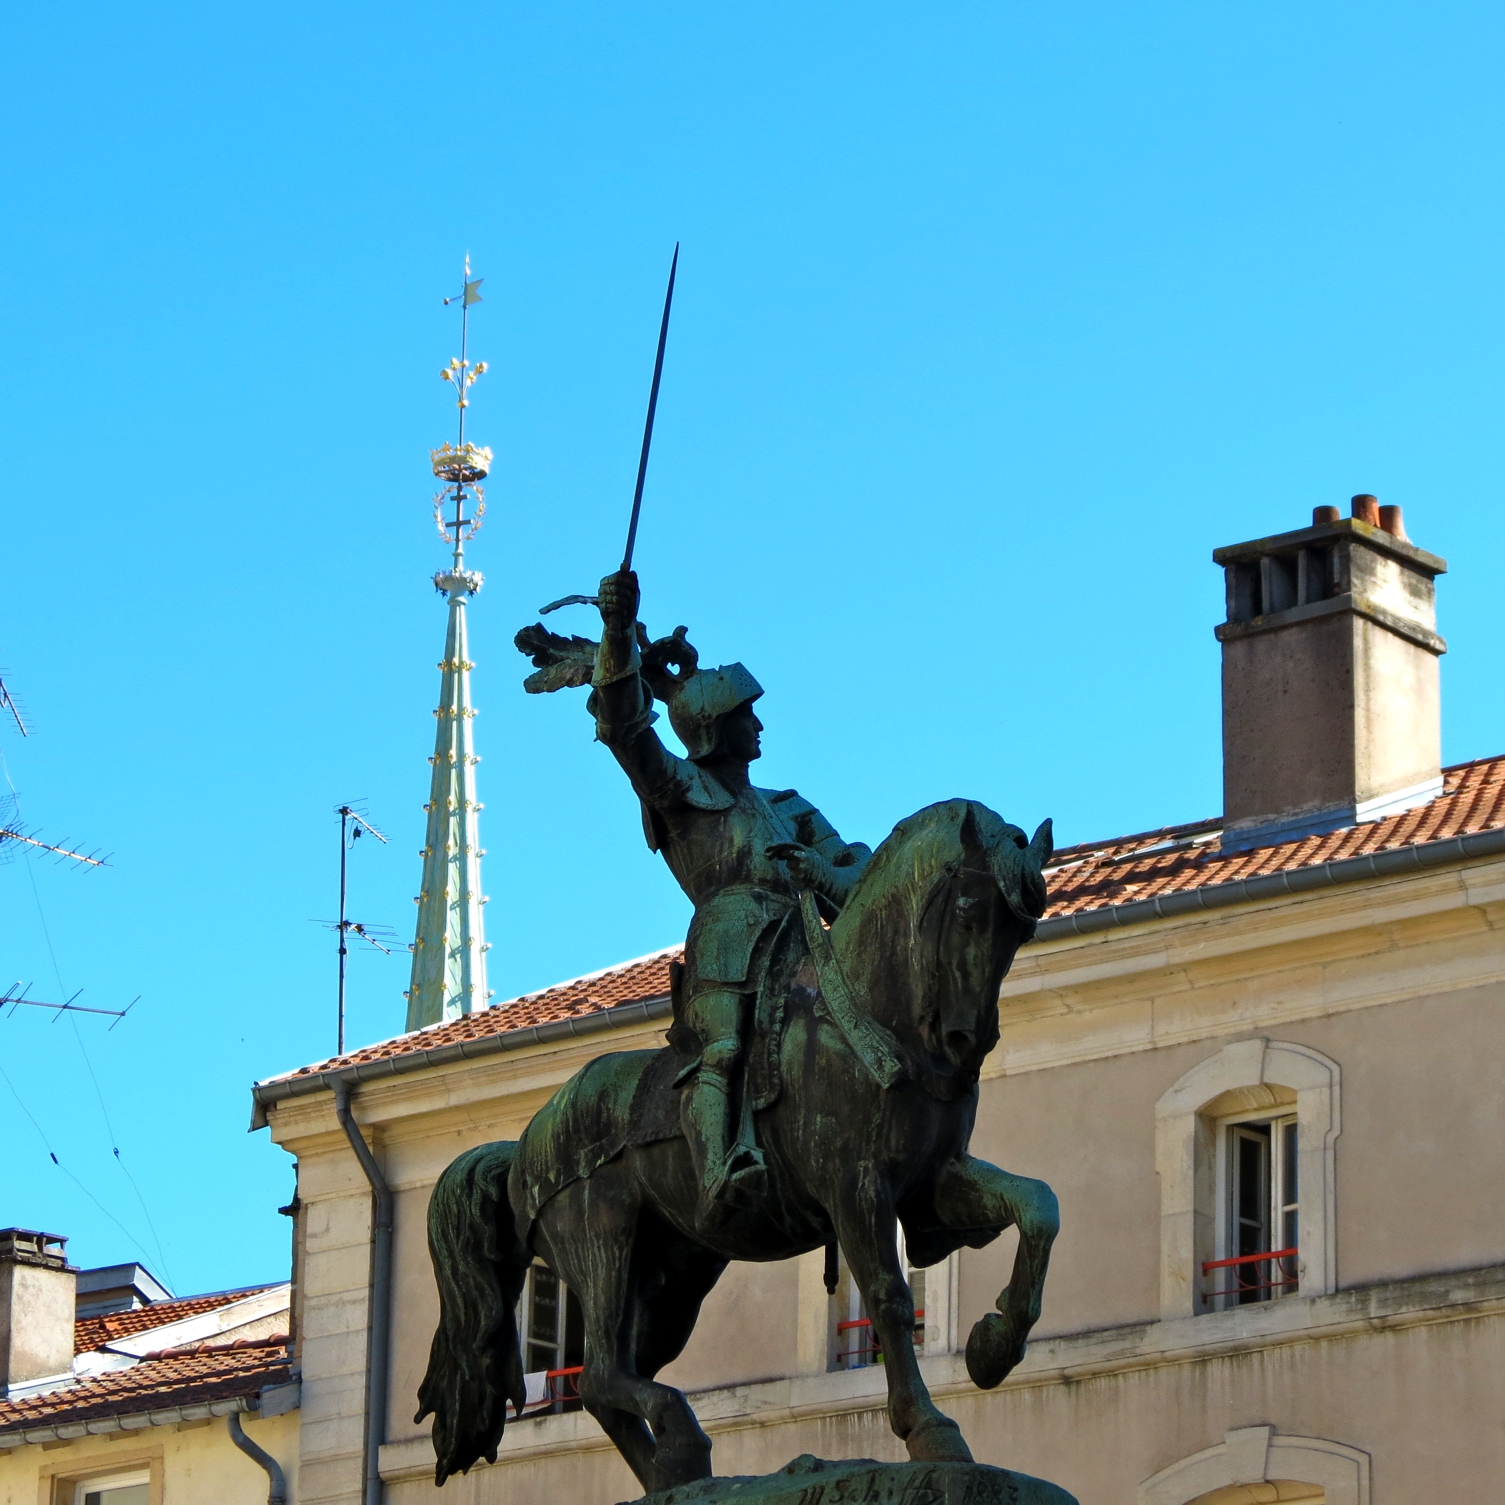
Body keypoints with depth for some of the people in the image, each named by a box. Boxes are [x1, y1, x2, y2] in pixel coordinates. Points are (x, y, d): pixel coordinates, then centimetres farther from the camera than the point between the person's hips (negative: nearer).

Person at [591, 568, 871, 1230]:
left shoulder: (787, 810, 36)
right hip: (729, 939, -6)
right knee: (722, 1052, -31)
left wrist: (818, 873, 3)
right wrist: (619, 636, -11)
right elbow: (623, 726, 3)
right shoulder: (679, 790, 20)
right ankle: (719, 1179, -54)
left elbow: (858, 874, 28)